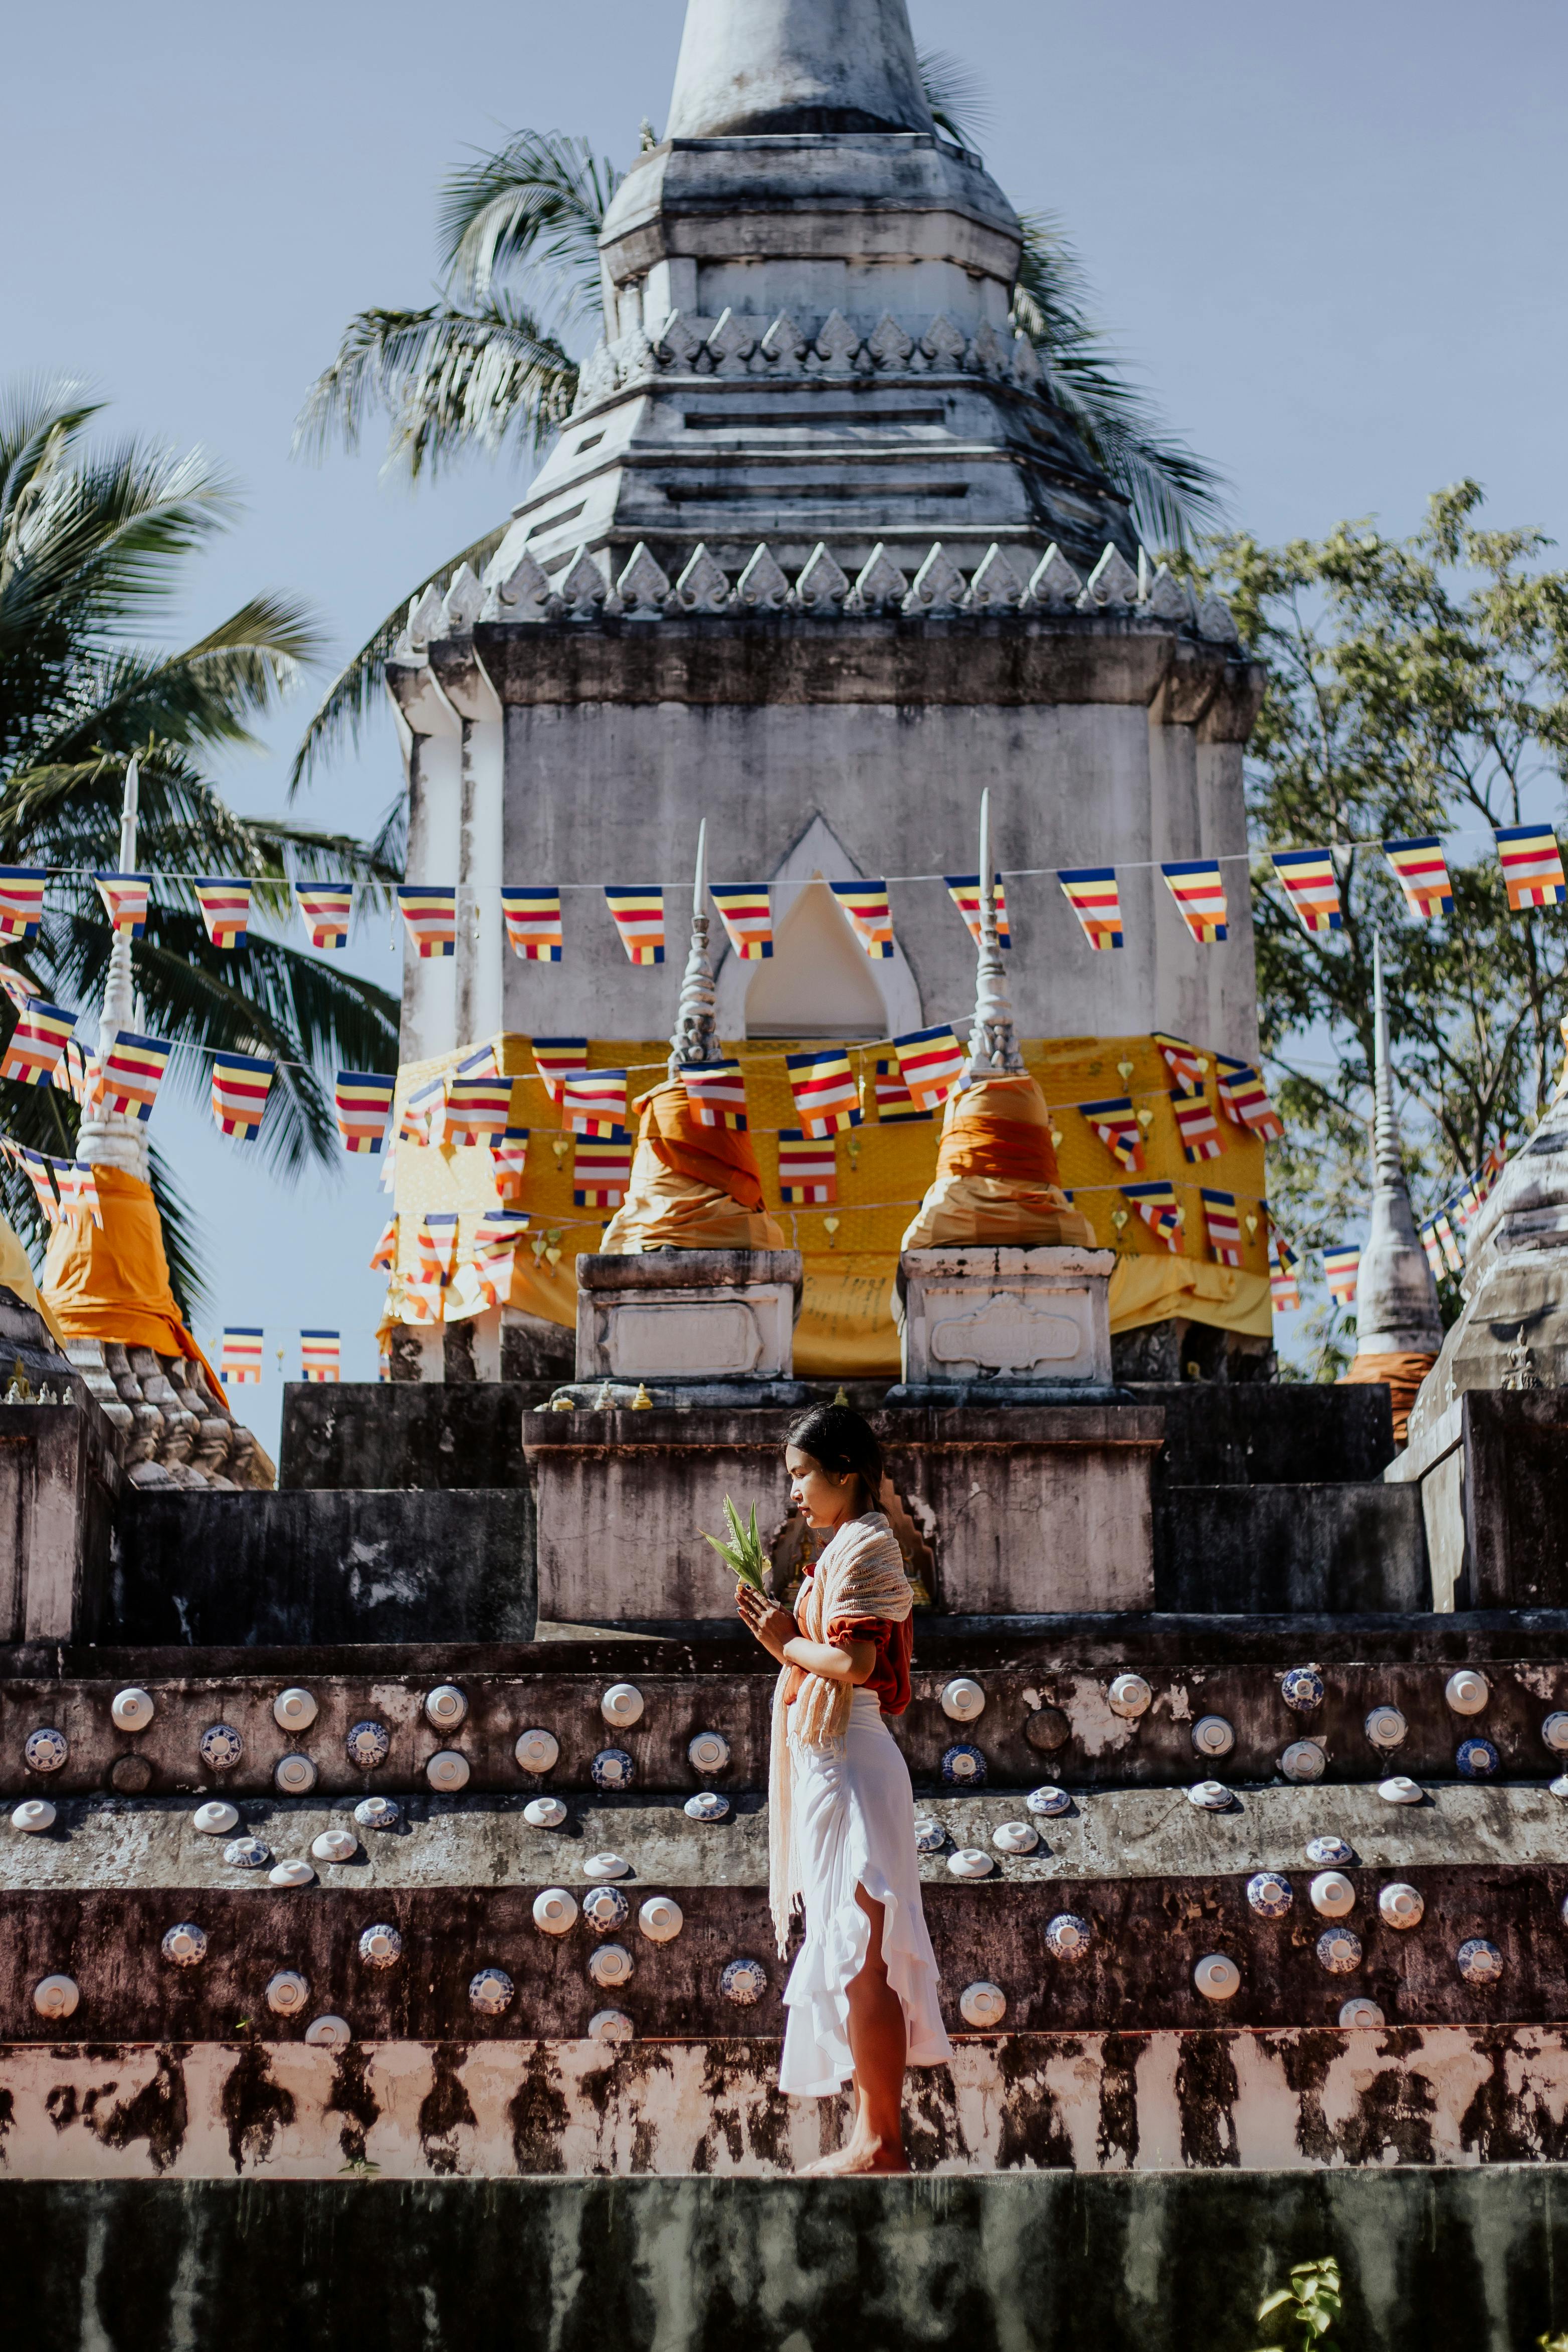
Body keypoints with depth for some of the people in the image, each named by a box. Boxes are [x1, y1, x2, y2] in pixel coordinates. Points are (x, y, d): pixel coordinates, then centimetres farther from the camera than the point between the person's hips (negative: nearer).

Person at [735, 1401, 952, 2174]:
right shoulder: (851, 1545, 19)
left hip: (846, 1763, -11)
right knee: (849, 1958, 12)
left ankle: (881, 2143, -4)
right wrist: (786, 1638, 6)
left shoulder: (863, 1545, -11)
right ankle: (874, 2134, 16)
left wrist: (791, 1645, -6)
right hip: (834, 1764, 11)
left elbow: (853, 1661, -22)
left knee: (858, 1961, -8)